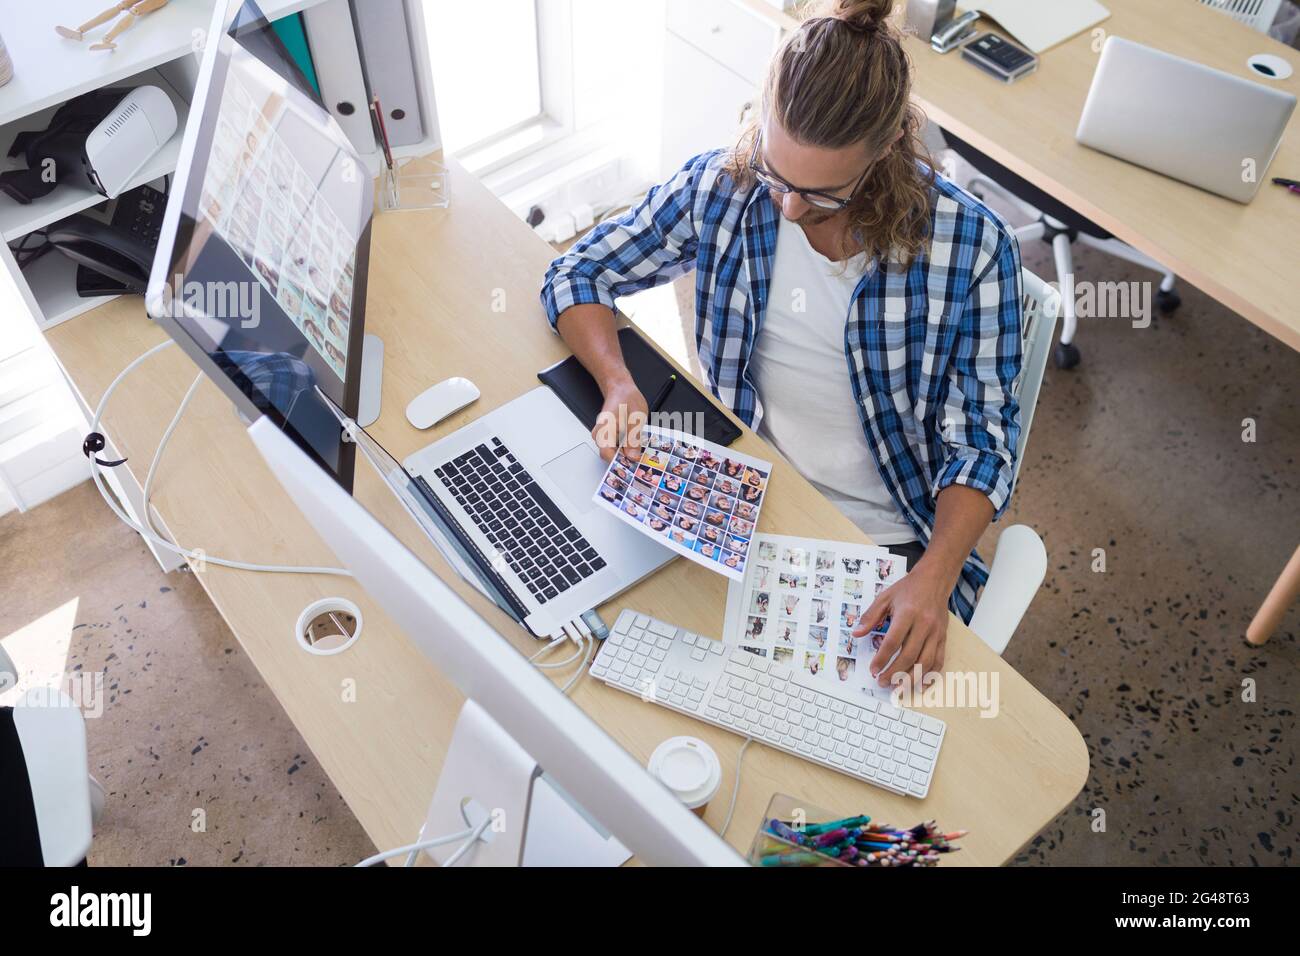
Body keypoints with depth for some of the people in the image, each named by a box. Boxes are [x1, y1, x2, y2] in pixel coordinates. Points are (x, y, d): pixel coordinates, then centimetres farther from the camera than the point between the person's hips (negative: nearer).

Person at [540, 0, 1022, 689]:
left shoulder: (972, 246, -15)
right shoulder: (719, 186, -10)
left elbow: (982, 437, -10)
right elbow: (577, 275, 1)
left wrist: (934, 575, -27)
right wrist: (618, 383, -19)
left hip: (888, 547, -1)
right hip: (745, 504, 2)